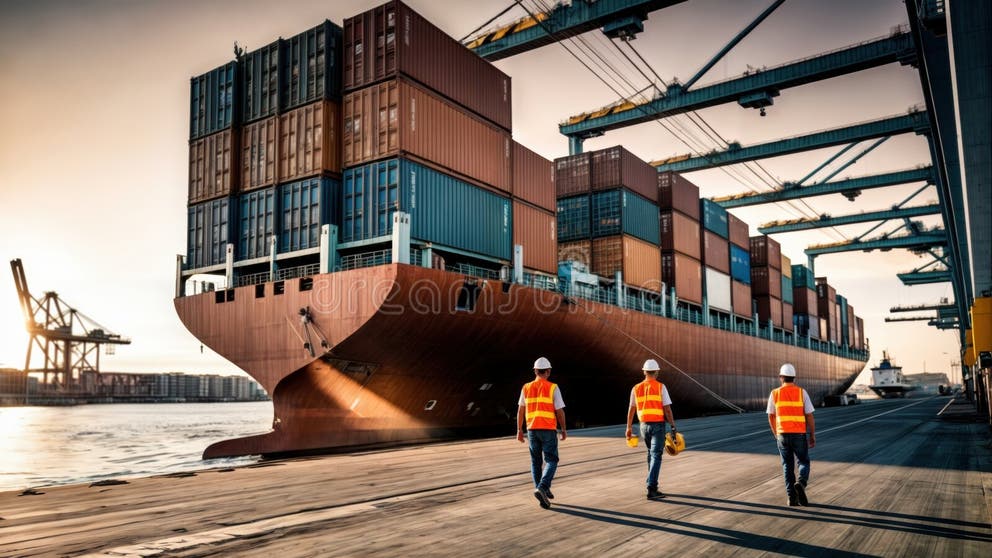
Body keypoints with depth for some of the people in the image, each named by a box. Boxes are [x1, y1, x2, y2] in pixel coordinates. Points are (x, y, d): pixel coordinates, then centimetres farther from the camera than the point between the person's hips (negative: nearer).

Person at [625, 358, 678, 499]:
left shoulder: (636, 388, 5)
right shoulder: (660, 387, -7)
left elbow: (631, 410, 8)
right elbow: (667, 409, -10)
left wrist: (628, 428, 15)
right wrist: (673, 427, -4)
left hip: (644, 425, 4)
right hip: (658, 425, -4)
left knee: (651, 453, 23)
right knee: (656, 456, -6)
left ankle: (652, 483, 27)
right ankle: (651, 489, -15)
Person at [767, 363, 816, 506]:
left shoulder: (774, 394, -1)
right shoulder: (802, 392, -4)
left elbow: (771, 417, 5)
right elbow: (809, 416, -5)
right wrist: (813, 436, 4)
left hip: (783, 435, 1)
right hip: (799, 435, -1)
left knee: (788, 466, 12)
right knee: (804, 463, 13)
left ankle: (792, 497, 6)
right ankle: (800, 484, -15)